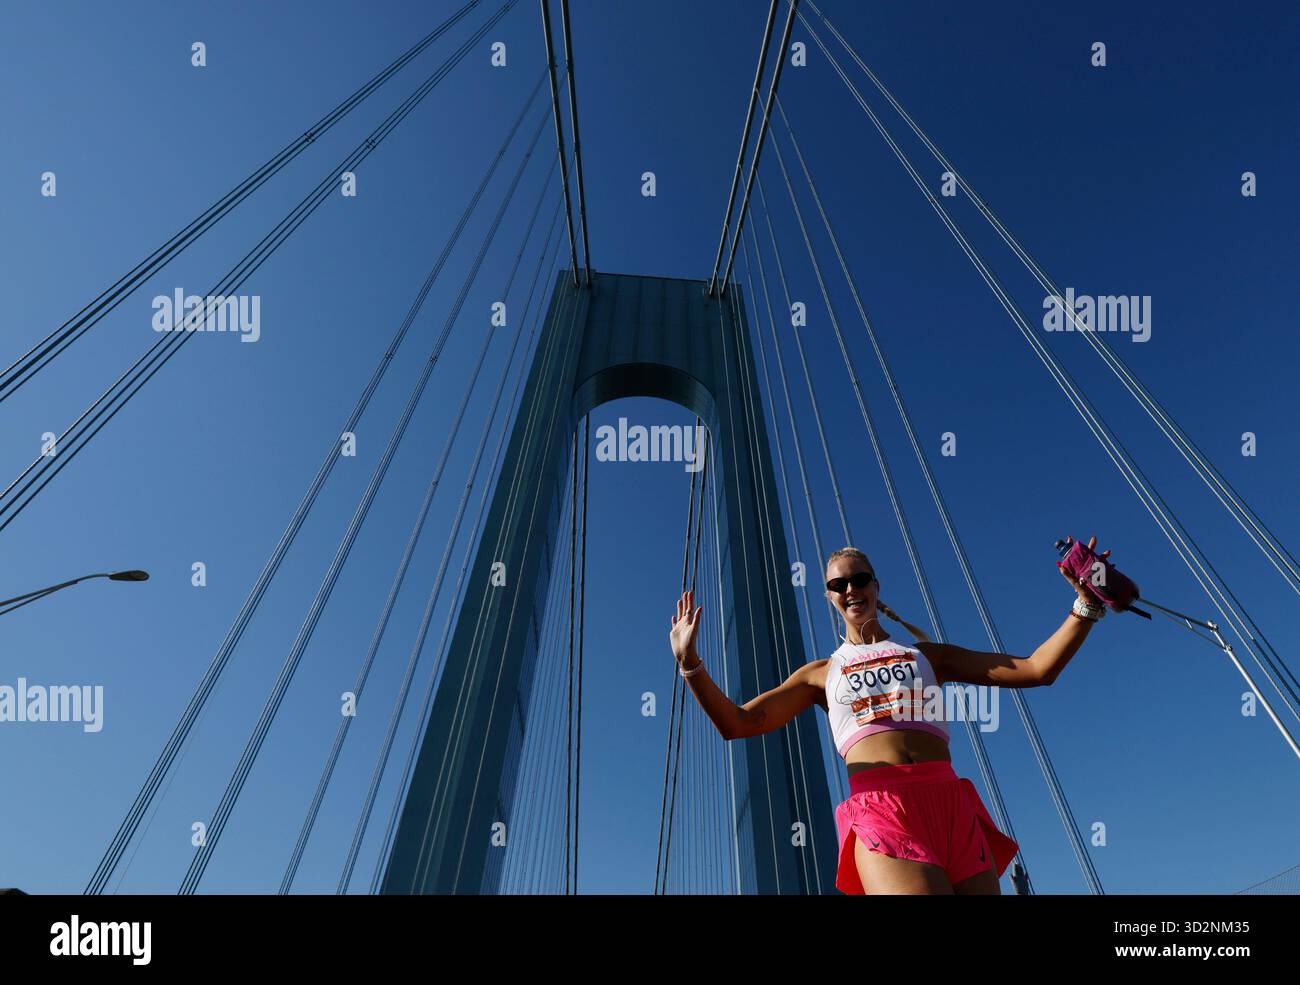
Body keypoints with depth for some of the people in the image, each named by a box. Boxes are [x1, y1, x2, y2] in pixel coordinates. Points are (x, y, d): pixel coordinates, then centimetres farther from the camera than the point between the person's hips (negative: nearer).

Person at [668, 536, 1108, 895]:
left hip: (952, 803, 3)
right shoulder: (821, 673, 18)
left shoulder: (927, 654, 21)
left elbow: (1036, 669, 16)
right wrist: (689, 662, -3)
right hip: (878, 808, -2)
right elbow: (738, 723, 10)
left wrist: (1086, 606, 4)